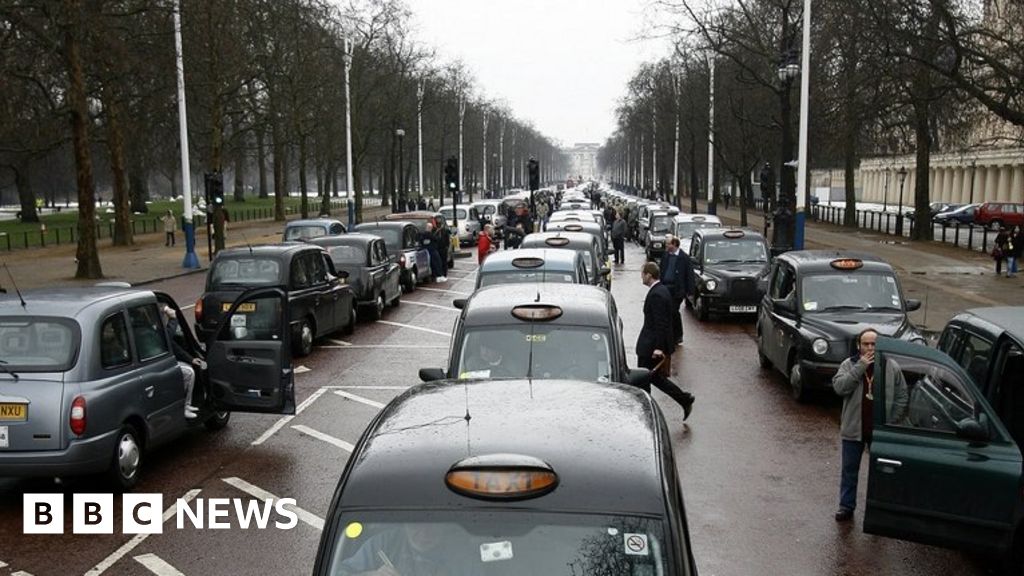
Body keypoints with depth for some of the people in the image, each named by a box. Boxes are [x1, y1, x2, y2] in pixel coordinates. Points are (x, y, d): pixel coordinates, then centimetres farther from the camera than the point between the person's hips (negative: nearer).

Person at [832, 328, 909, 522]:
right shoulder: (849, 365, -5)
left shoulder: (892, 367, -3)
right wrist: (860, 367, -24)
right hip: (853, 428, 0)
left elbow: (902, 396, 2)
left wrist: (893, 421, -5)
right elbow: (839, 387, -20)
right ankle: (846, 506, 22)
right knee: (849, 470, 10)